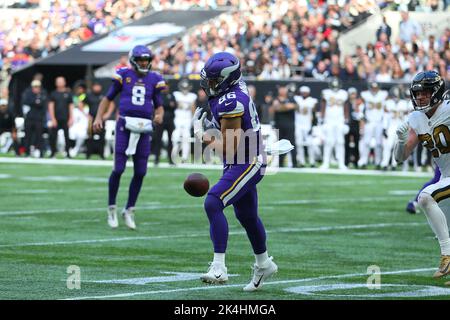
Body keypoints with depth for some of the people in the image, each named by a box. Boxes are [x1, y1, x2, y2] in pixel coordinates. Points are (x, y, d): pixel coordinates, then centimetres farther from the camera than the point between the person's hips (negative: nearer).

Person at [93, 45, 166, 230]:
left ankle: (129, 211, 18)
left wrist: (159, 116, -9)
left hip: (144, 127, 3)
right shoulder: (124, 75, 2)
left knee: (140, 172, 2)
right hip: (125, 125, -3)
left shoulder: (154, 79, 8)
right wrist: (98, 118, -1)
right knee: (118, 169, -6)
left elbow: (159, 106, 13)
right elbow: (108, 98, 10)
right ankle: (112, 209, 11)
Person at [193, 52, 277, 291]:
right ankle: (263, 264, 46)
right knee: (246, 215, 25)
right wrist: (212, 126, 7)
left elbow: (230, 147, -24)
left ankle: (219, 268, -27)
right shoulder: (236, 87, 2)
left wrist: (201, 134, -13)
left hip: (246, 164, -11)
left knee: (213, 204, -23)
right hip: (243, 164, 11)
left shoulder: (230, 103, -27)